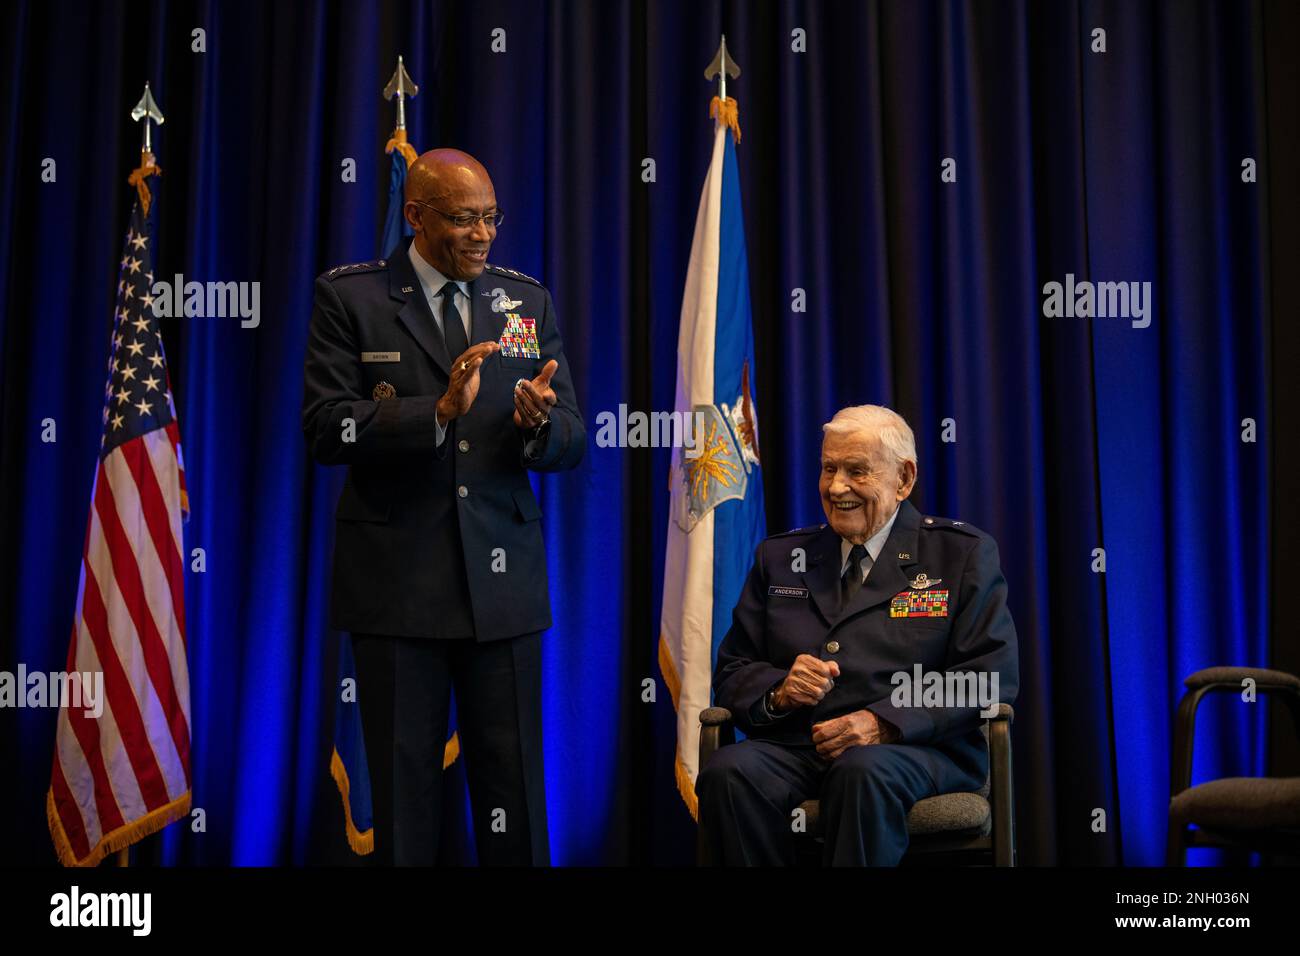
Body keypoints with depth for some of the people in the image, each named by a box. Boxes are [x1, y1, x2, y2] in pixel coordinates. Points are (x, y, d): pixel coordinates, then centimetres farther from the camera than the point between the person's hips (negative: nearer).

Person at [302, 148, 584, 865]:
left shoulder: (529, 302, 9)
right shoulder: (348, 297, 0)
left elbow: (571, 442, 6)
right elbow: (325, 430, -10)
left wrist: (538, 422, -18)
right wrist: (440, 410, -22)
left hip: (502, 581, 2)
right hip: (395, 582, -2)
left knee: (513, 786, 6)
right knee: (404, 783, 9)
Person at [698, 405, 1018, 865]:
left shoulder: (963, 553, 9)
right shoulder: (780, 557, 19)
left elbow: (991, 674, -2)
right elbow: (732, 671, 17)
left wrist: (884, 722, -15)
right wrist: (778, 692, -8)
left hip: (916, 746, -3)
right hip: (793, 748, 3)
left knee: (864, 773, -38)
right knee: (728, 772, -30)